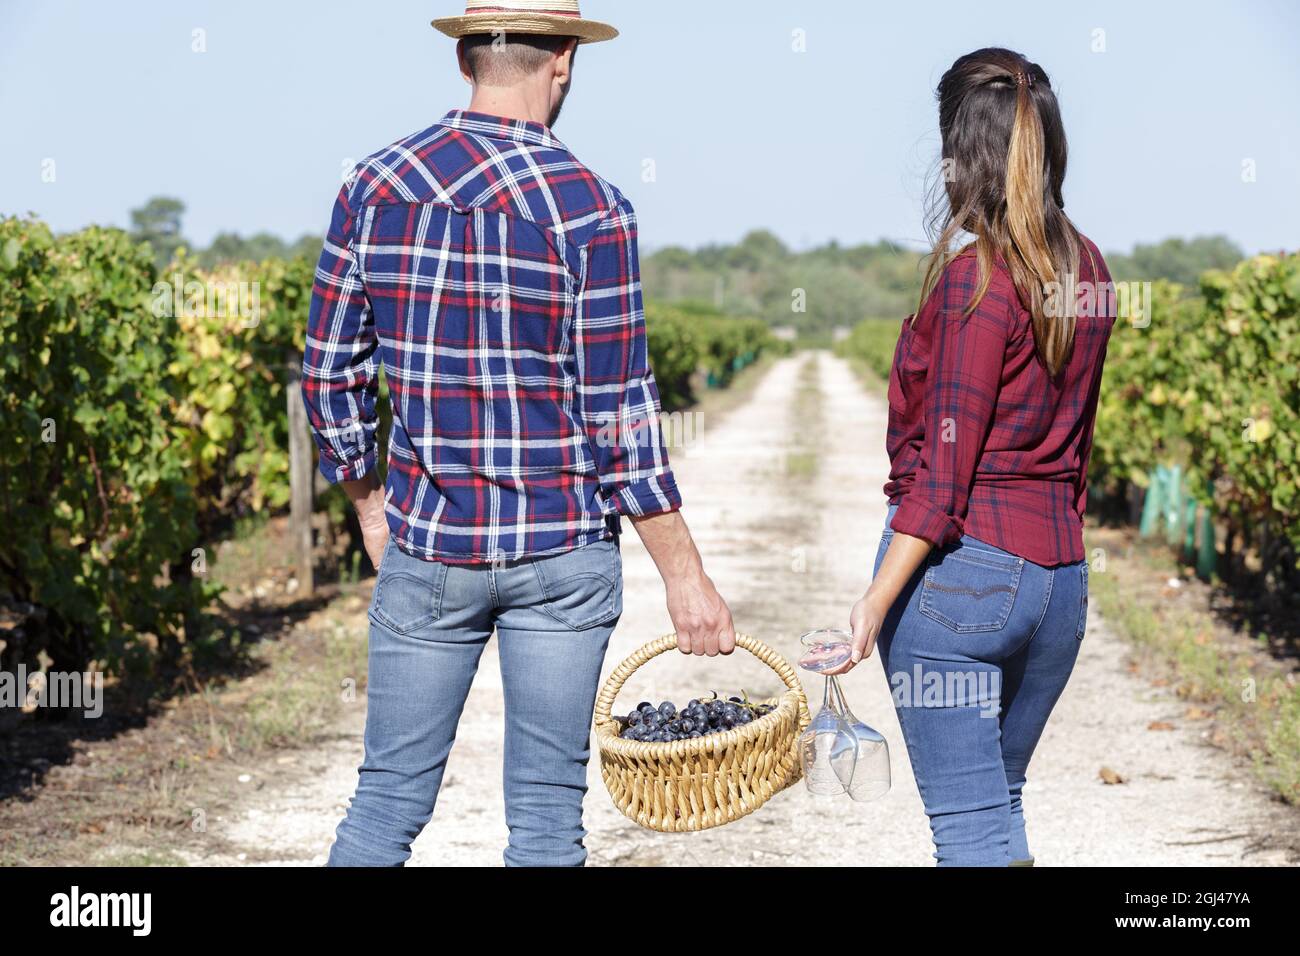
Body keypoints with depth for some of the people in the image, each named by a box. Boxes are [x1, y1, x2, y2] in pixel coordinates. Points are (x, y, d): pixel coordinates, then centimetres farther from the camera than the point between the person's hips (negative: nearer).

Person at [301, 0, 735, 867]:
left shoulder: (375, 188, 0)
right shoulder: (592, 210, -11)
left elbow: (330, 376, 4)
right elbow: (619, 414, -11)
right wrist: (685, 574, -4)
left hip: (428, 541, 3)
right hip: (563, 548, -2)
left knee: (389, 798, 10)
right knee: (547, 811, 6)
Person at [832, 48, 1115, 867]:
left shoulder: (976, 276, -14)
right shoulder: (1087, 269, 8)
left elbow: (946, 465, -17)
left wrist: (877, 601, -17)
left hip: (960, 565, -8)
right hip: (1059, 574, 8)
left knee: (970, 826, -2)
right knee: (1000, 801, 21)